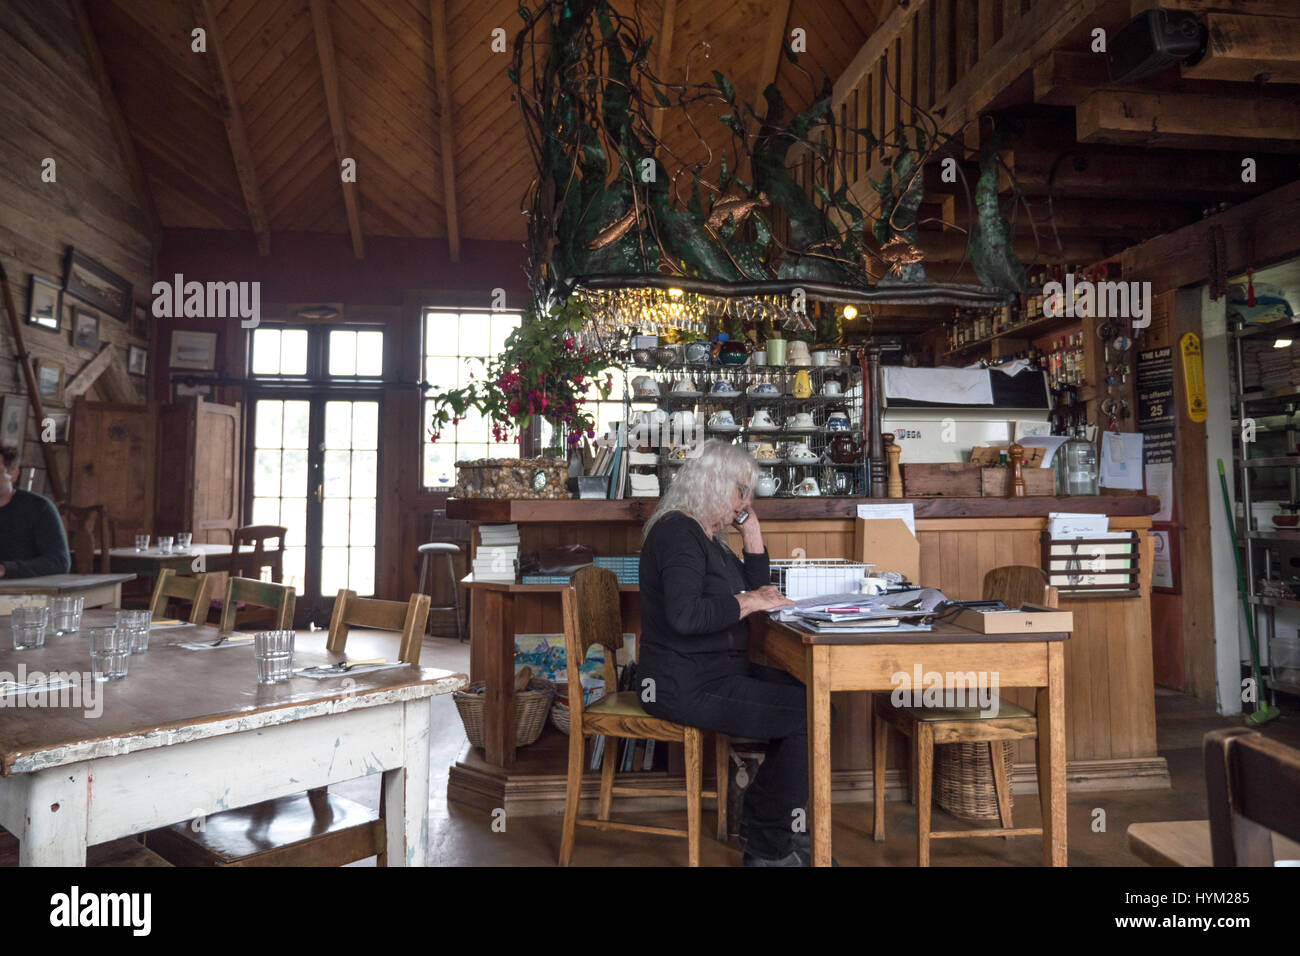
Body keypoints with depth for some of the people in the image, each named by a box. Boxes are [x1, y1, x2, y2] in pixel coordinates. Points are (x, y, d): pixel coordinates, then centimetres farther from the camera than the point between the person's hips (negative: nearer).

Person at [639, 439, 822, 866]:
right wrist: (746, 601, -17)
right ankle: (768, 848, 3)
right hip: (685, 685, -10)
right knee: (810, 715, -13)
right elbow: (684, 616, -29)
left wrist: (752, 534, 10)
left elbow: (757, 591, 21)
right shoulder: (678, 533, -15)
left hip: (718, 671, 10)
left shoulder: (707, 536, 16)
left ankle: (761, 826, 15)